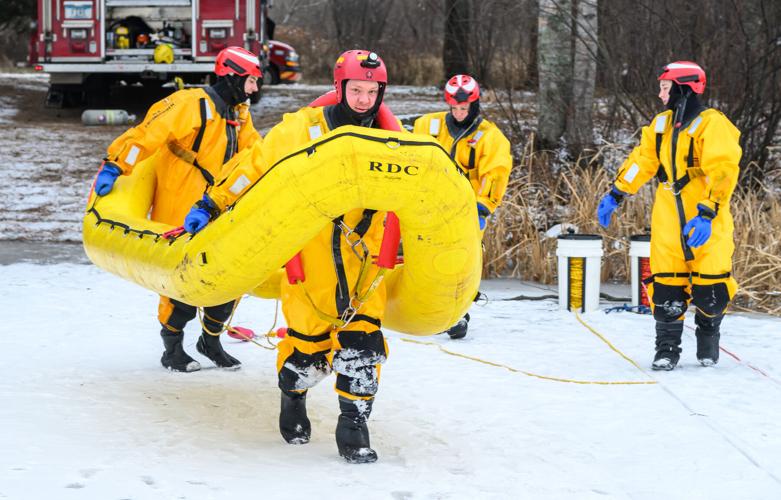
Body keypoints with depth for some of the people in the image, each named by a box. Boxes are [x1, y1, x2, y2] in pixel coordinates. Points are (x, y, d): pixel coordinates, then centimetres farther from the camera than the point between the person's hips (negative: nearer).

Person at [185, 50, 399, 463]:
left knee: (361, 341, -8)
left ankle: (354, 425, 4)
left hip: (361, 260, 2)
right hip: (308, 255, -2)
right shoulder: (302, 129, -5)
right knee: (309, 342, 2)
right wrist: (211, 205, 2)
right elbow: (255, 167, 2)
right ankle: (293, 396, 33)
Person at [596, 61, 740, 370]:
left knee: (710, 287, -2)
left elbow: (722, 172, -21)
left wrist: (706, 214, -30)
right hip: (669, 219, 5)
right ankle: (667, 349, 11)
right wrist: (615, 195, 13)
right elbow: (642, 160, 17)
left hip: (706, 221, -5)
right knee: (666, 285, 0)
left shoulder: (712, 125, -13)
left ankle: (708, 338, 25)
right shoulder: (661, 124, 8)